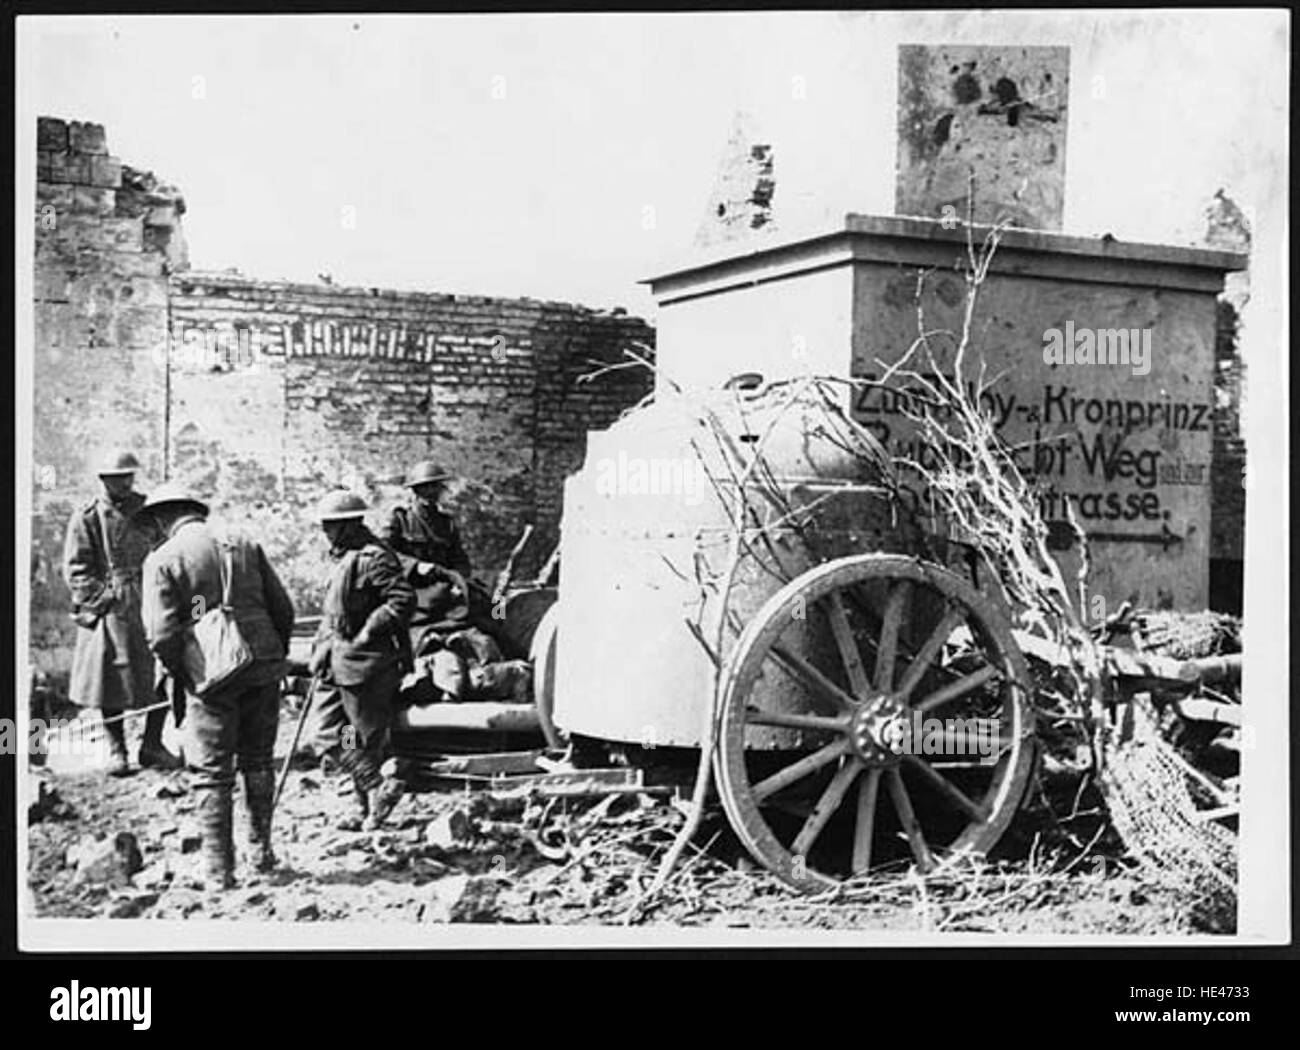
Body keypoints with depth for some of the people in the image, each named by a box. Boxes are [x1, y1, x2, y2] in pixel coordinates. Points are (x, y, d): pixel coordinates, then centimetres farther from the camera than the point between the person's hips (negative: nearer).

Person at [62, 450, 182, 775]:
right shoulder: (87, 518, -1)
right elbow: (75, 571, -3)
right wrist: (107, 599, -12)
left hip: (151, 607, 3)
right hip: (109, 612, -3)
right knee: (111, 680, 3)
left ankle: (152, 746, 13)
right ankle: (117, 751, 17)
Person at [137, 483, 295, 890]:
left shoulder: (163, 559, -4)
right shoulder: (245, 545, 9)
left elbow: (162, 635, -12)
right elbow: (283, 609, 8)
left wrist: (181, 674, 3)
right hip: (263, 669, 4)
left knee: (213, 773, 5)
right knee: (257, 761, 18)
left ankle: (219, 868, 7)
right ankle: (261, 850, 26)